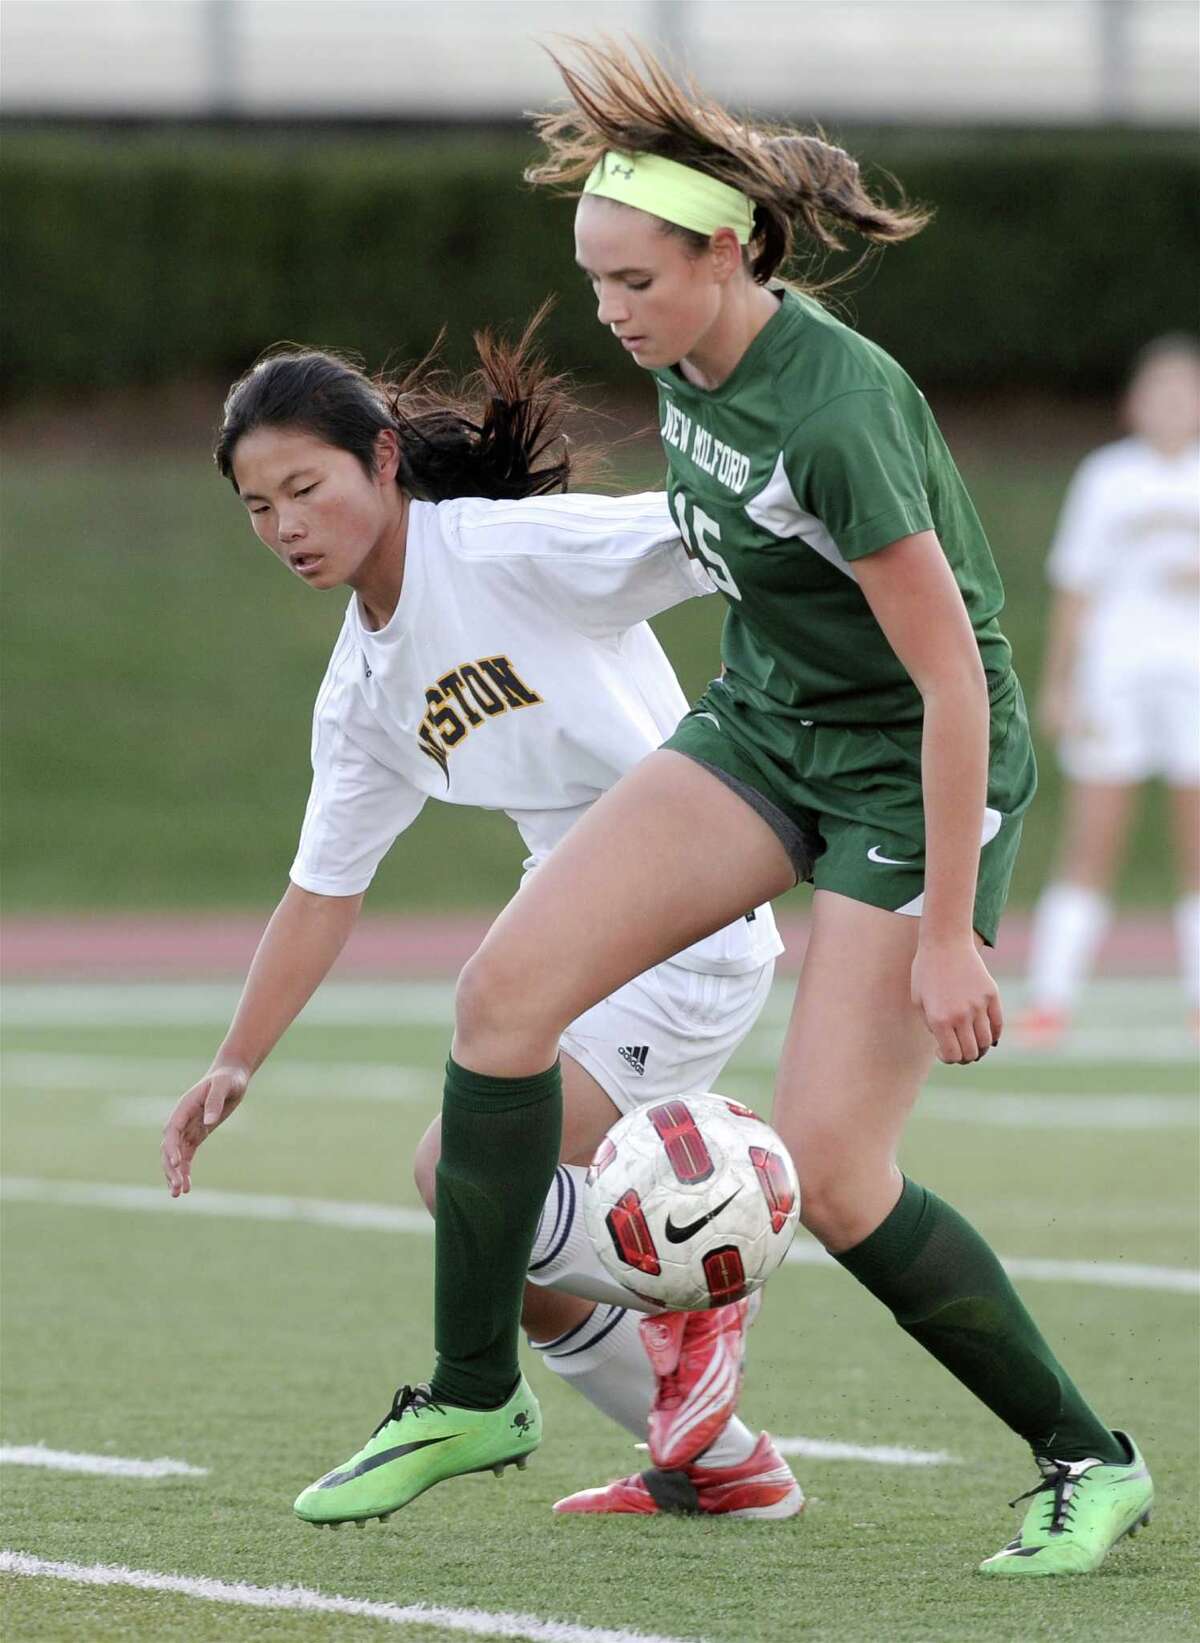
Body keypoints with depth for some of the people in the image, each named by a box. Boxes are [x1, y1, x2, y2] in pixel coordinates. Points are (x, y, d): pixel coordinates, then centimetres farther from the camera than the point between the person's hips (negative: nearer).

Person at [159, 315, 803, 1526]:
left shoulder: (513, 551, -14)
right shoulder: (362, 687, 10)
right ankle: (721, 1465, 25)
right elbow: (323, 889, 16)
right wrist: (235, 1063, 13)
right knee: (508, 1260, 9)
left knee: (462, 1168, -20)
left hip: (690, 934, -9)